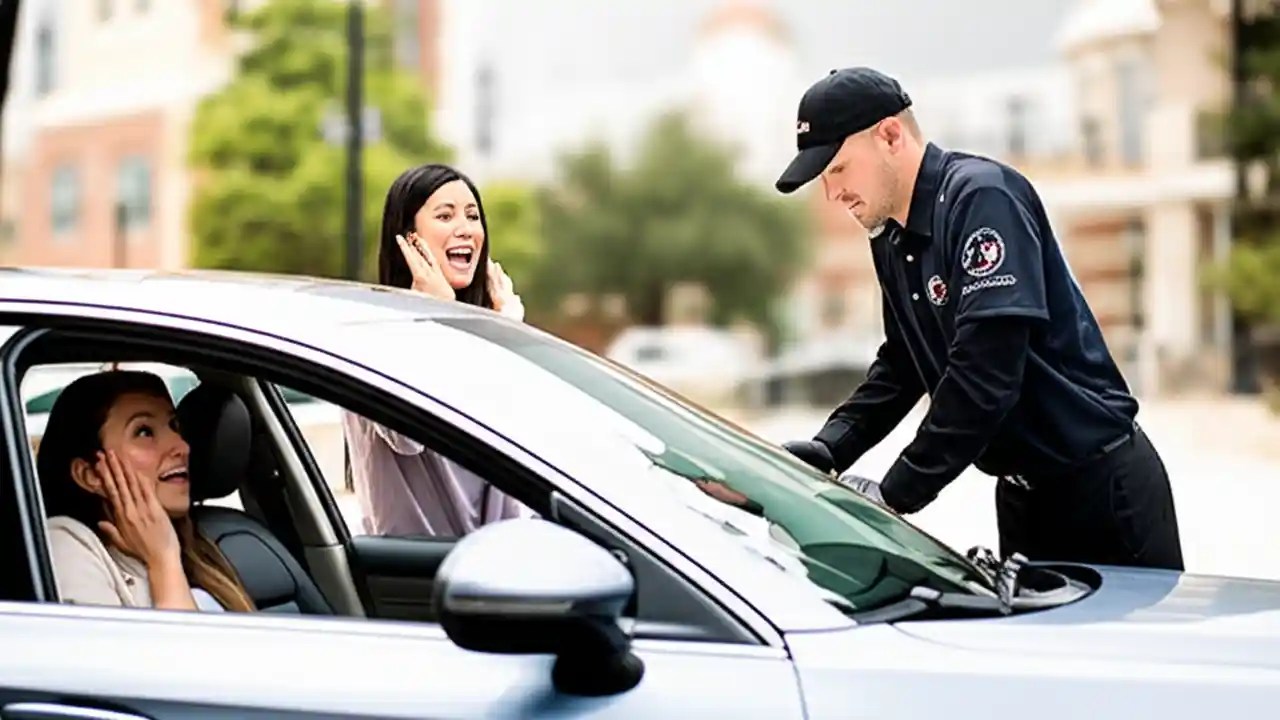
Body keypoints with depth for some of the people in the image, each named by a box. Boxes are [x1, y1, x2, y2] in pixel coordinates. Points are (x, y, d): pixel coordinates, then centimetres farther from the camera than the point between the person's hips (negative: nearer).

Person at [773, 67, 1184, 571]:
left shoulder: (982, 197, -20)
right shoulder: (891, 242, 6)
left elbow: (984, 374, -28)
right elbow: (901, 365, 16)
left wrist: (895, 494, -25)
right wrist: (827, 450, 0)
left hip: (1099, 483, -8)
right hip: (1021, 491, 8)